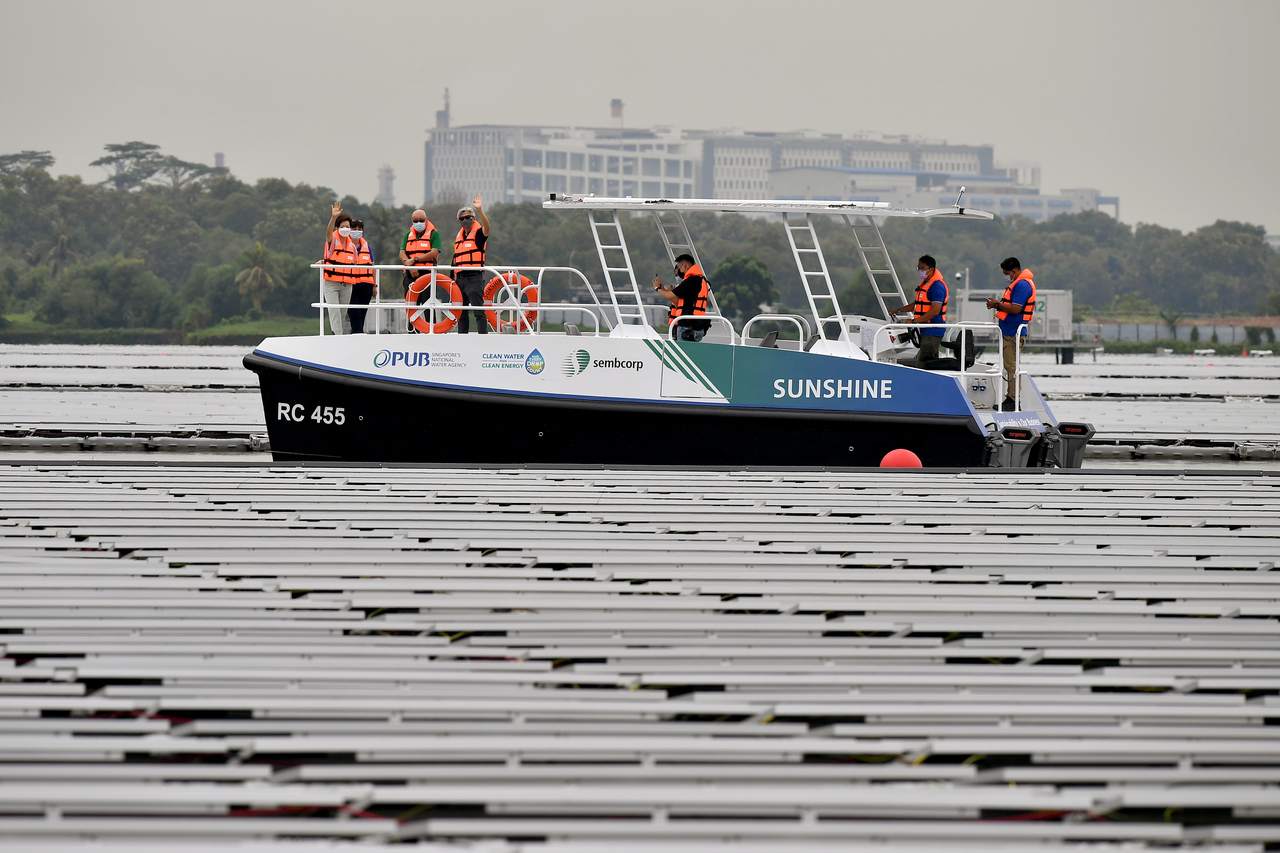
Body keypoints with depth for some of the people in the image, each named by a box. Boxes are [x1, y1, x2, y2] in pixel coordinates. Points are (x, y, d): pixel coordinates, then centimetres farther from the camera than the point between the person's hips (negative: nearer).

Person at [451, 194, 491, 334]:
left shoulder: (478, 233, -2)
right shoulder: (459, 236, 19)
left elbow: (486, 226, -26)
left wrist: (480, 210, -37)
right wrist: (455, 275, 18)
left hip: (474, 277, -8)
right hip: (460, 278, 8)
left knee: (478, 311, -11)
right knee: (461, 312, 11)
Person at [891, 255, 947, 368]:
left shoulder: (937, 286, -15)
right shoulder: (924, 284, 17)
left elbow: (935, 311, -22)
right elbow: (918, 305, 31)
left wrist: (914, 321, -20)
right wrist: (898, 311, 28)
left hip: (933, 332, -10)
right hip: (926, 331, 10)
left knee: (922, 364, -17)